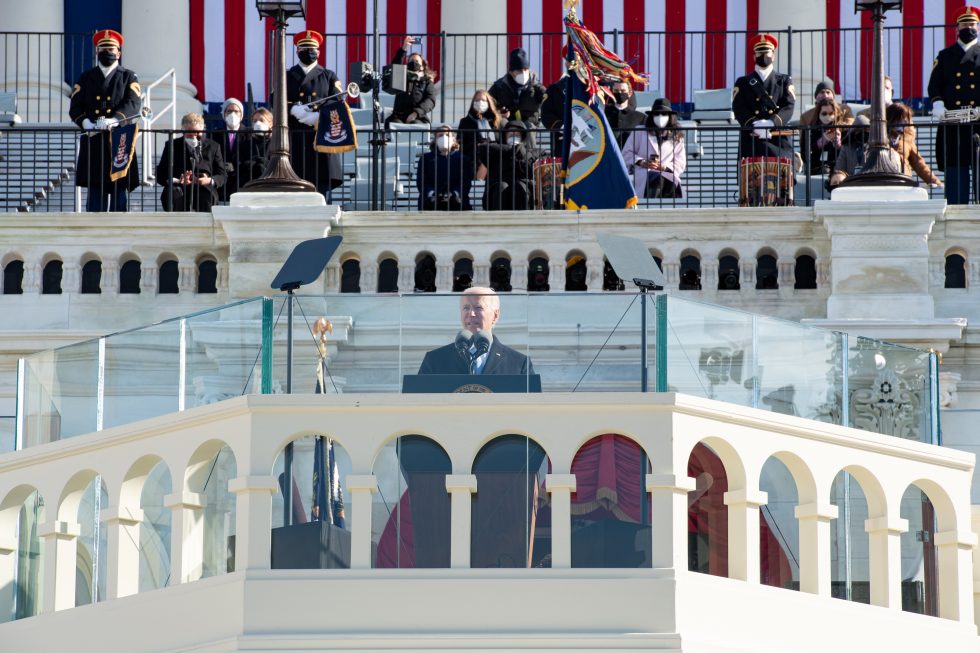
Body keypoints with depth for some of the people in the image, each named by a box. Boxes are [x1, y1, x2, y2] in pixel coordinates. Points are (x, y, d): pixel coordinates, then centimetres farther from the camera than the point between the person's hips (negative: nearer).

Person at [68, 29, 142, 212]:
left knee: (120, 189, -3)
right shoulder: (86, 78, 15)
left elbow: (133, 104, -6)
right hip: (93, 142, 1)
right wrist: (86, 123, -14)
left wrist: (114, 120, -24)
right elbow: (75, 107, 7)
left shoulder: (128, 78, 9)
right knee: (95, 191, -1)